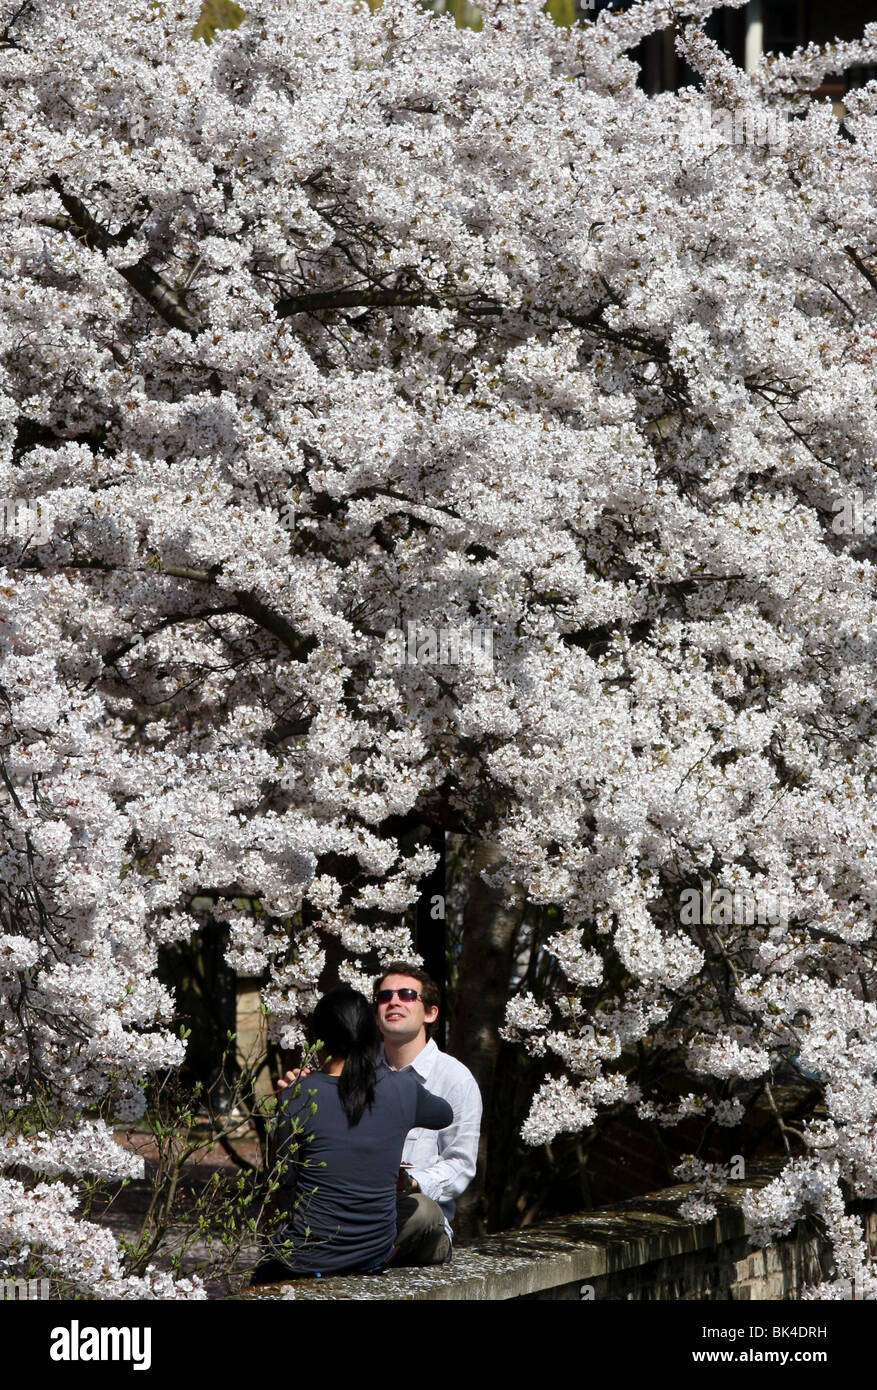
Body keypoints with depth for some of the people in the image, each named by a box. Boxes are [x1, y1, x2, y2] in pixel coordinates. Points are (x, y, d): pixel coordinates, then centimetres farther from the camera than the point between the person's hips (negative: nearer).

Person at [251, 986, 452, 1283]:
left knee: (260, 1281, 26)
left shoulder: (300, 1097, -15)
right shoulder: (403, 1089, -6)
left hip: (312, 1258, -3)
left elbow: (287, 1177, -4)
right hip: (377, 1254, 3)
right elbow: (444, 1115, 17)